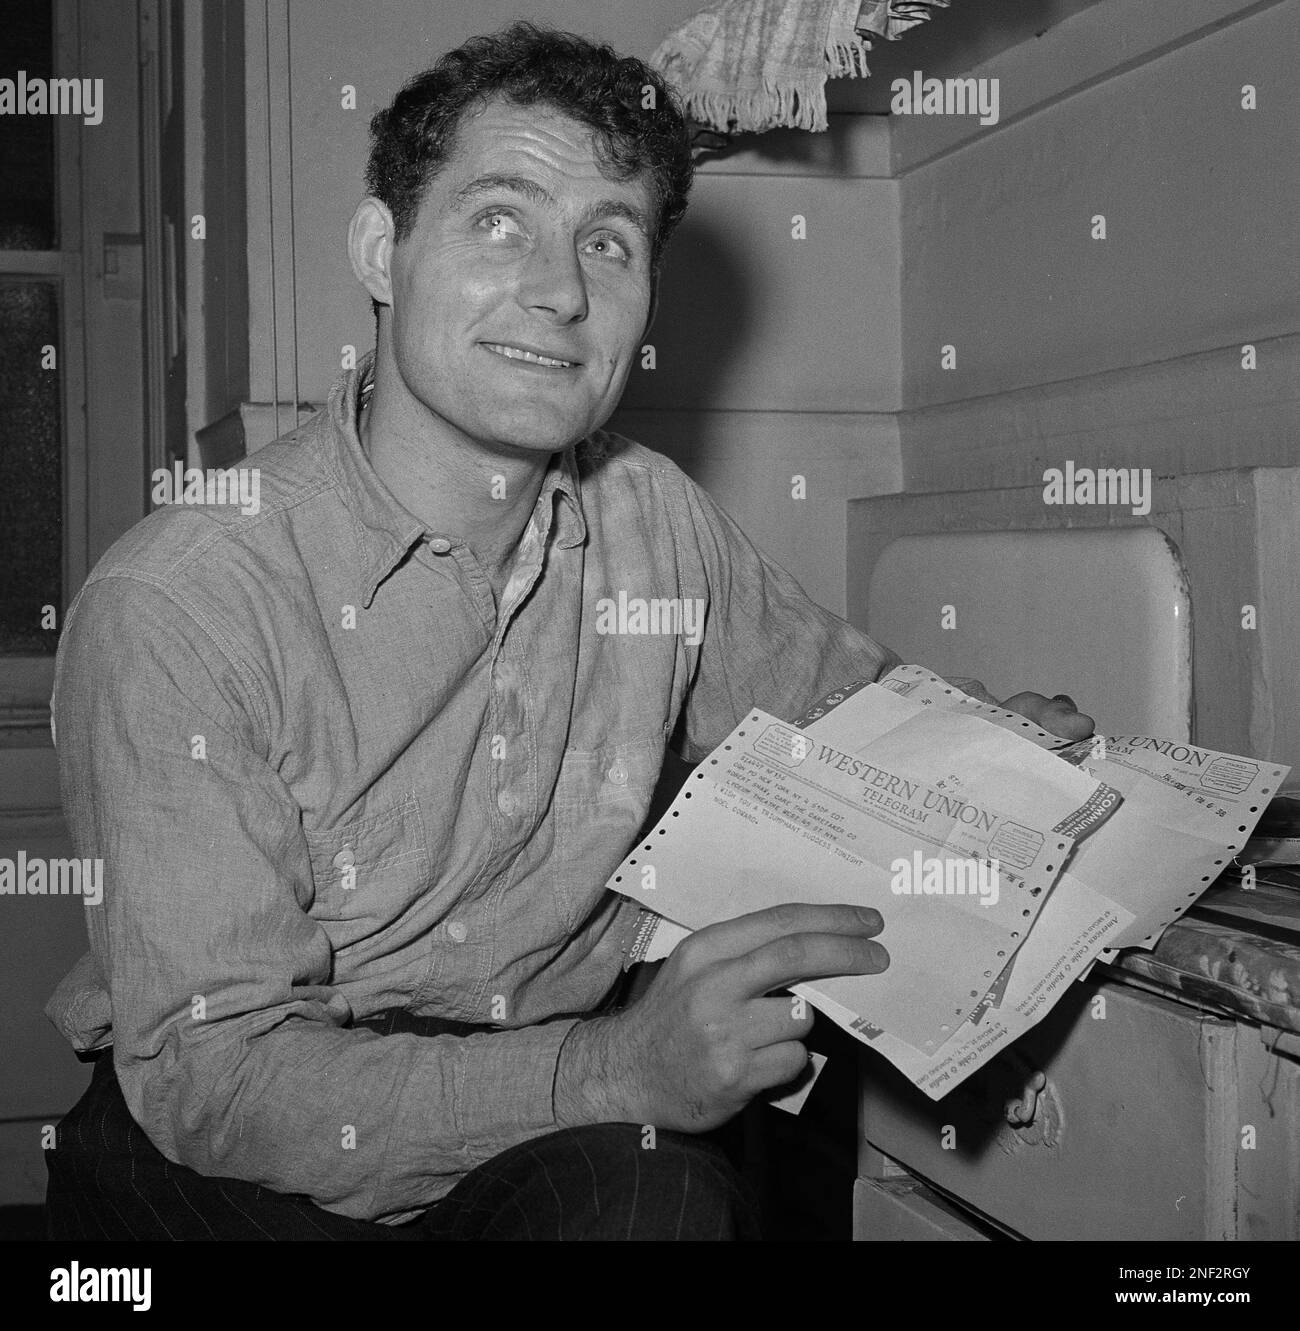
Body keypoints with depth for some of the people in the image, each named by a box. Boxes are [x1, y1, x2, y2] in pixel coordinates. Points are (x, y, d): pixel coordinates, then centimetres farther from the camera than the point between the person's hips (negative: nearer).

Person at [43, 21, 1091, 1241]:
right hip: (222, 1154, -5)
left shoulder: (653, 518, -2)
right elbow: (207, 1073, -22)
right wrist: (617, 1071, -35)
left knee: (654, 1195, -25)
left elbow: (843, 689, 17)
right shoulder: (176, 606, -19)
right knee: (639, 1192, -30)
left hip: (555, 1124, 6)